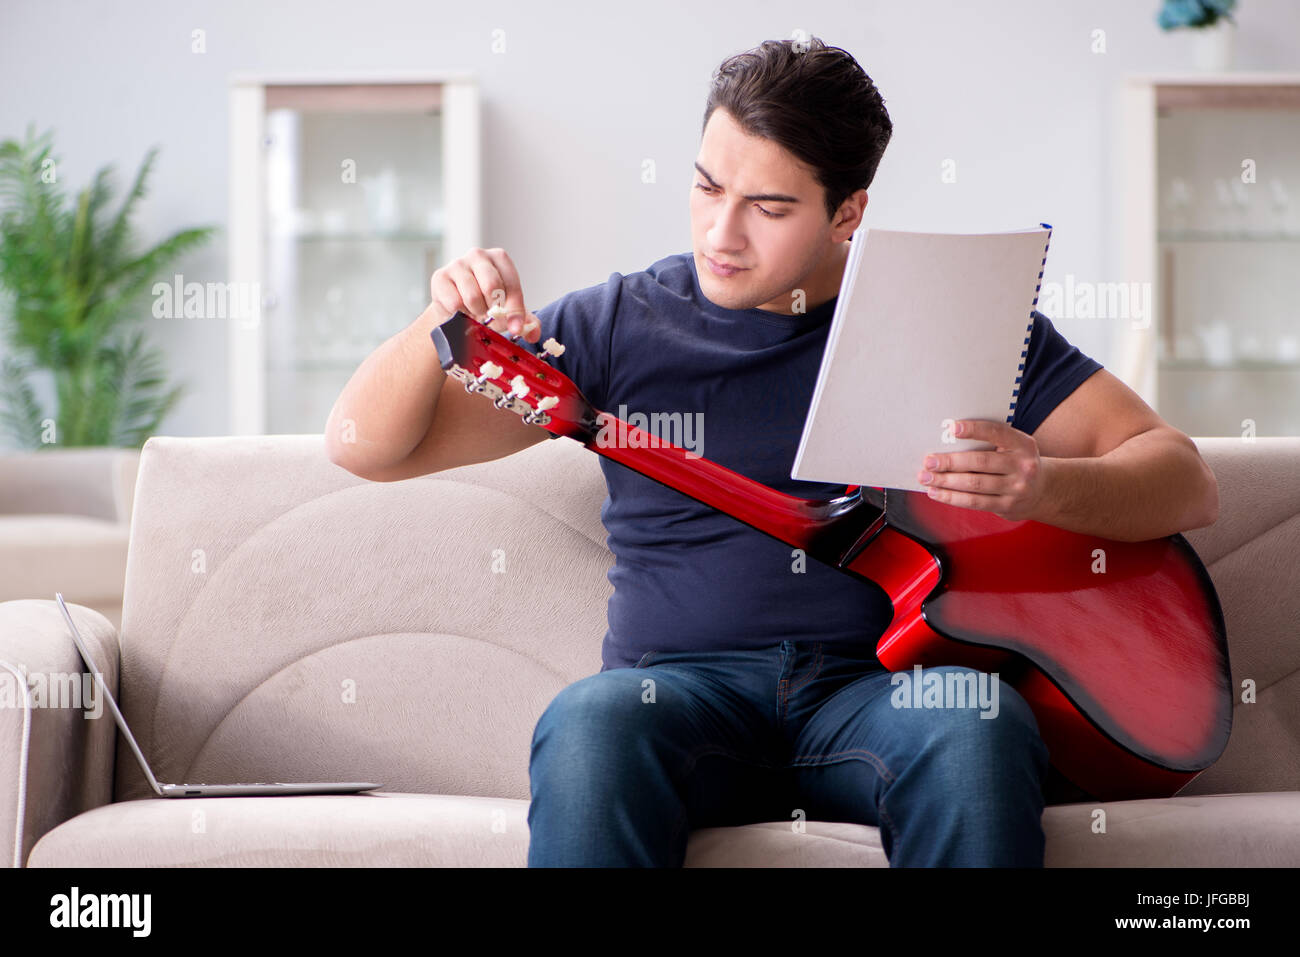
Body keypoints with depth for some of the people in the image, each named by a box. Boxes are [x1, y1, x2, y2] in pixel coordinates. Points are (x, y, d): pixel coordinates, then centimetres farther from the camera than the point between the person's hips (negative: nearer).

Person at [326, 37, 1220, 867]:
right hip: (681, 685, 0)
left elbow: (1186, 481, 5)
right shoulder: (620, 326, 9)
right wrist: (445, 323, -13)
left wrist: (1046, 487, -17)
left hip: (883, 685, 0)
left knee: (974, 730, -35)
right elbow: (366, 446, 8)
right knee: (591, 725, -35)